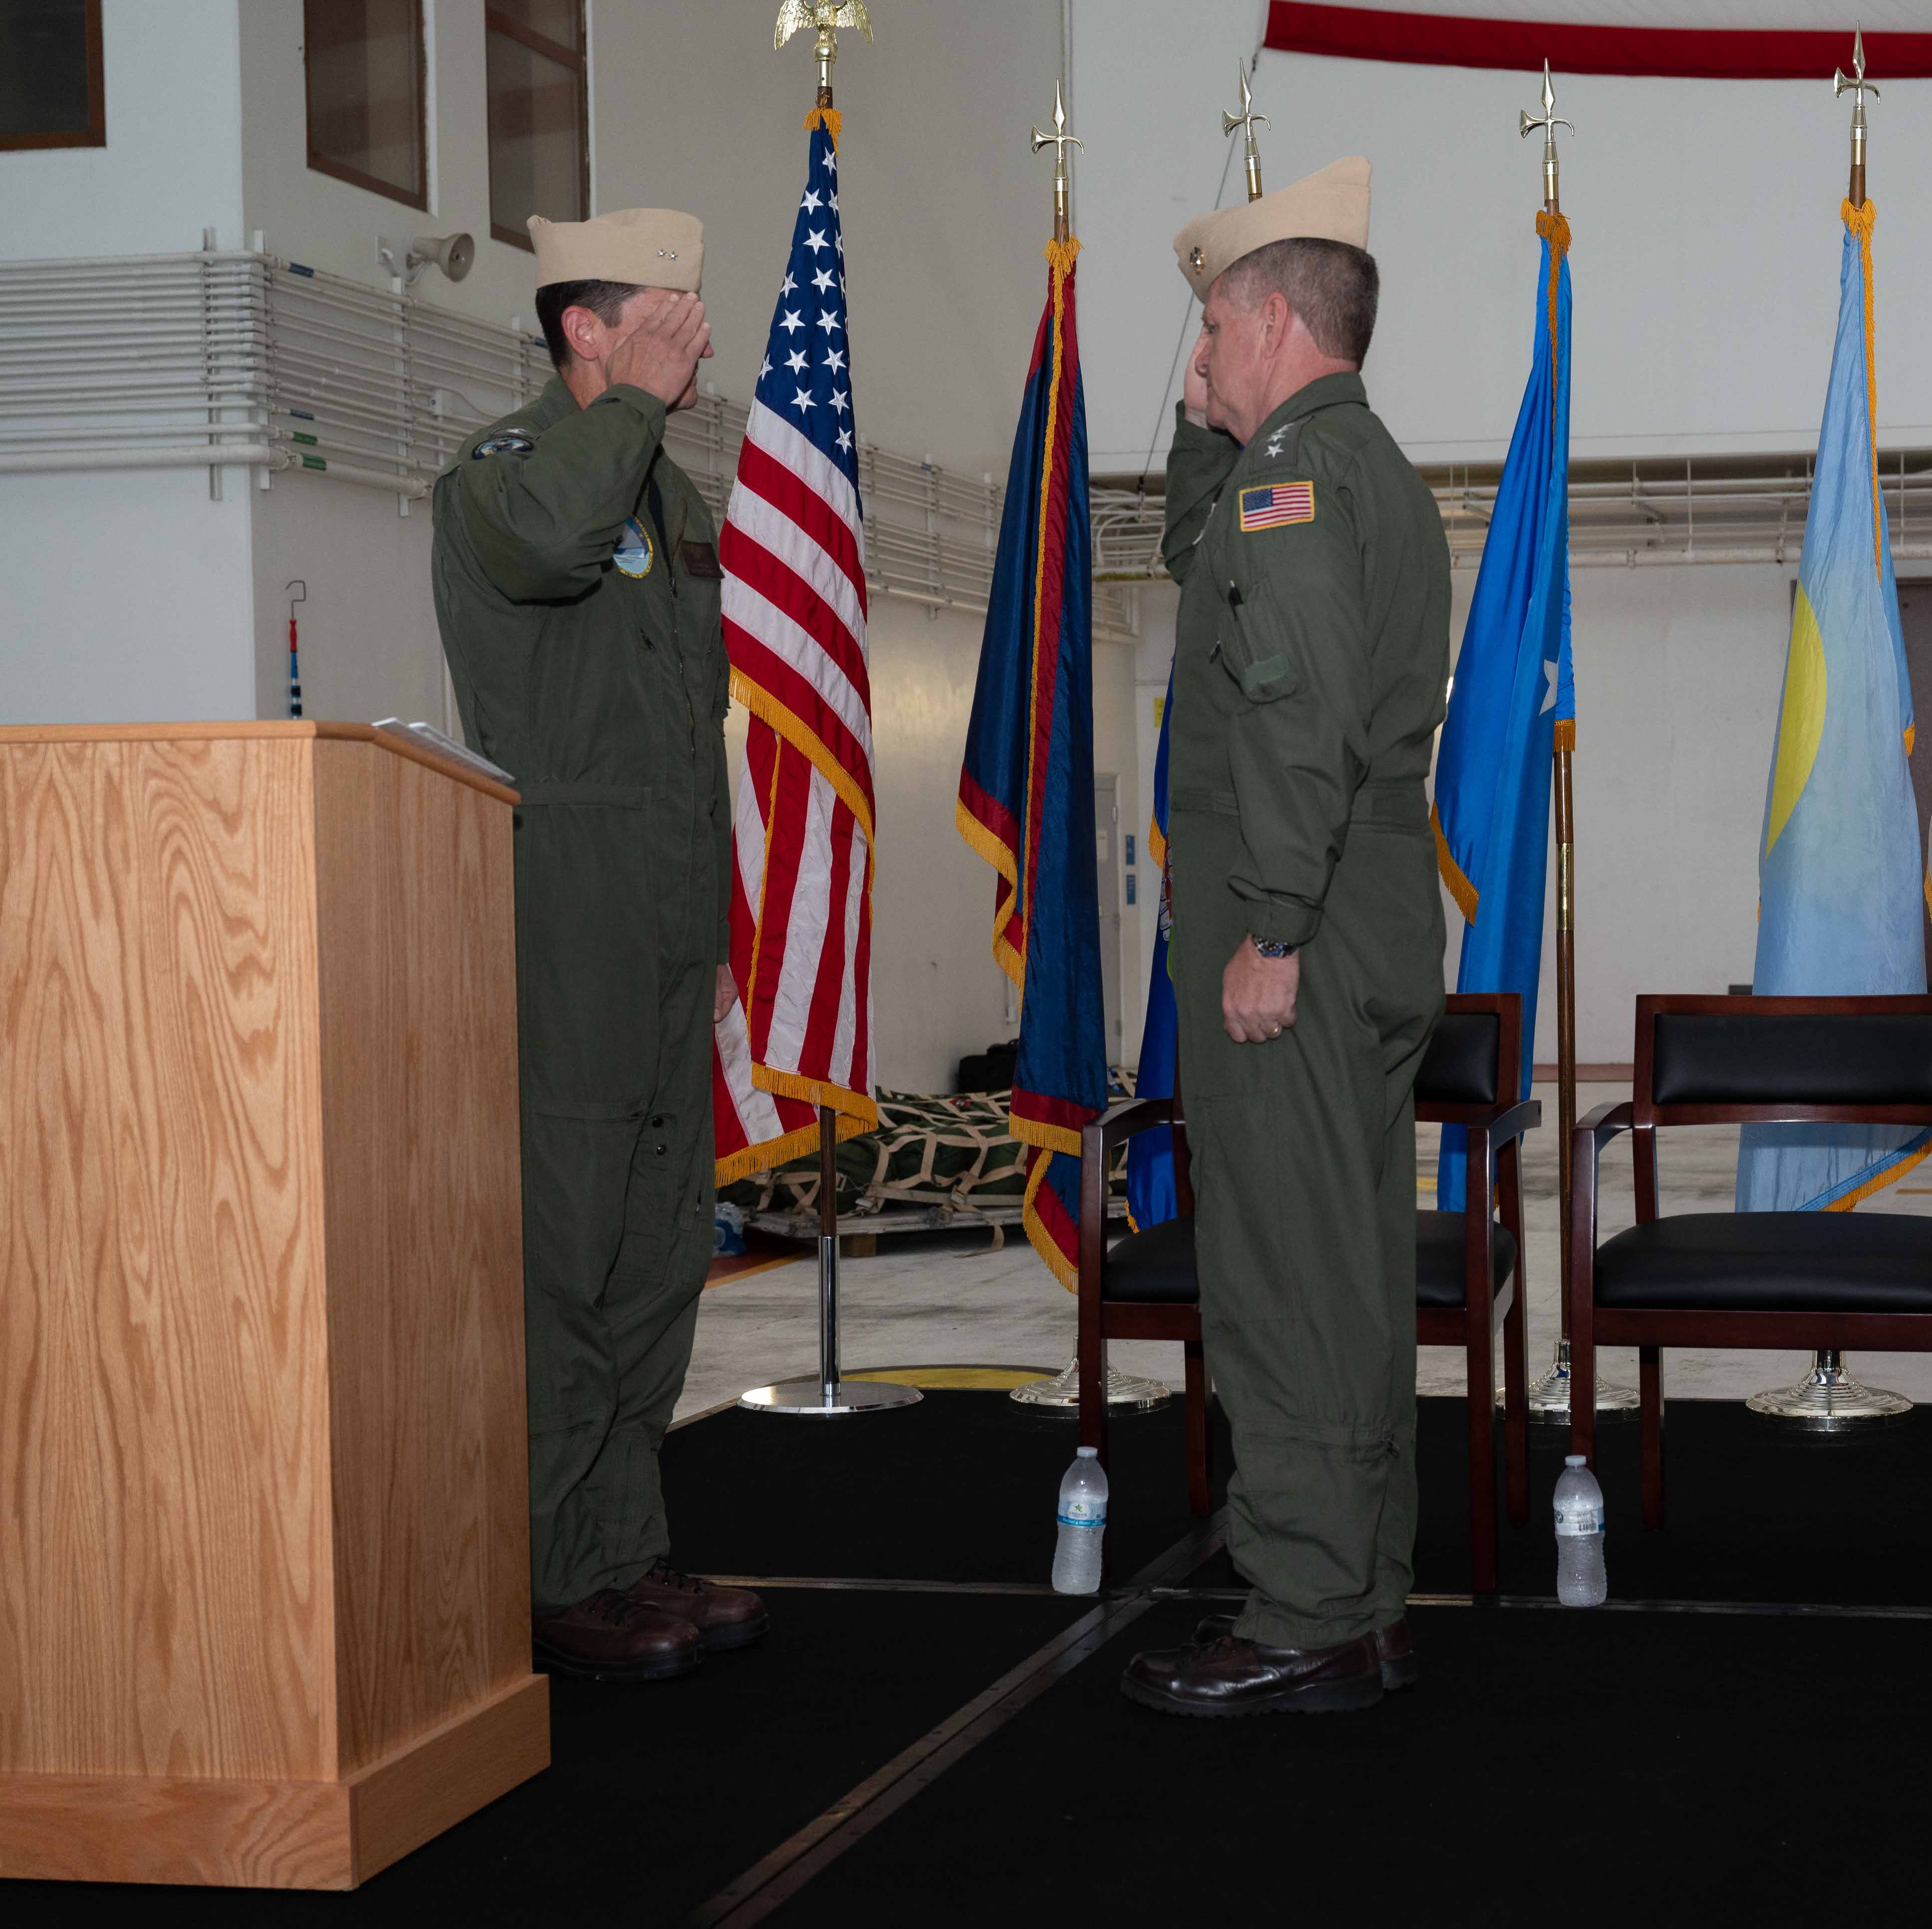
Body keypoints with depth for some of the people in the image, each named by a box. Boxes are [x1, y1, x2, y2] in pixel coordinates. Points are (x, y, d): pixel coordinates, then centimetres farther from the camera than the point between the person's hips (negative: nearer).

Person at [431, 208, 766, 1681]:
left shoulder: (676, 495, 20)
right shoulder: (500, 471, -7)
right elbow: (551, 540, -34)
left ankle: (629, 1552, 19)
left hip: (671, 934, 9)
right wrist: (637, 401, -18)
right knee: (560, 1255, -7)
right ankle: (550, 1579, 0)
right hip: (561, 932, -9)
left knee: (660, 1252, 11)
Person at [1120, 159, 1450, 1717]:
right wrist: (1203, 434, 20)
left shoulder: (1298, 467, -13)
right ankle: (1367, 1603, 21)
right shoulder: (1377, 465, 19)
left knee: (1286, 1283, -6)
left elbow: (1302, 718, -22)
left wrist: (1269, 934, -22)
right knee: (1355, 1277, 13)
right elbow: (1201, 569, 34)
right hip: (1380, 933, 10)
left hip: (1295, 945, -10)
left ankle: (1307, 1626, -2)